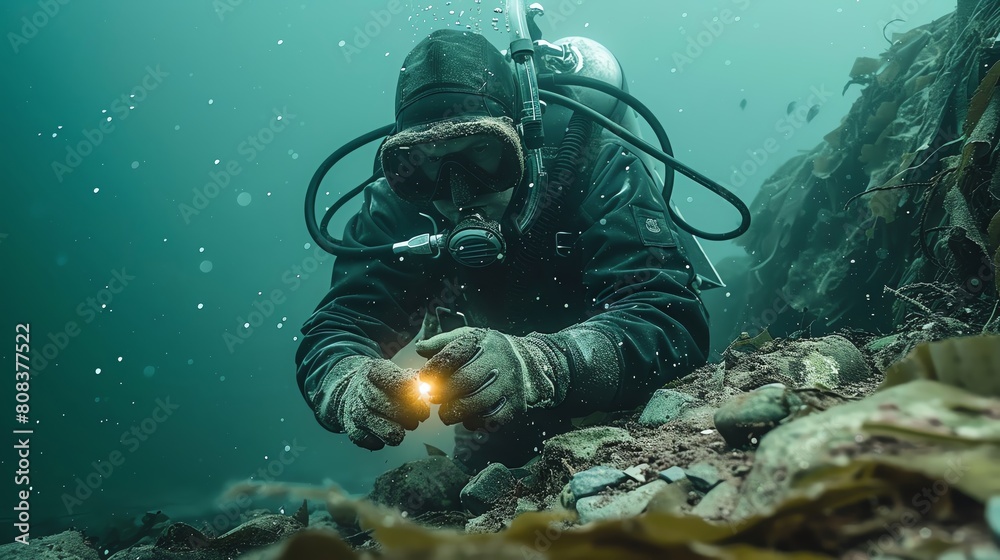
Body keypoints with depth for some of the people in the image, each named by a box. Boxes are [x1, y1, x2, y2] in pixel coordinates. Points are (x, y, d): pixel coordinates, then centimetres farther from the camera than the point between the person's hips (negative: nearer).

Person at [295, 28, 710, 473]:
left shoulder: (596, 172, -28)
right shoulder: (398, 207, -19)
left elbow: (674, 324, -39)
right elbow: (332, 333, -21)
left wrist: (536, 365, -58)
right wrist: (351, 389, -47)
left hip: (619, 409, -1)